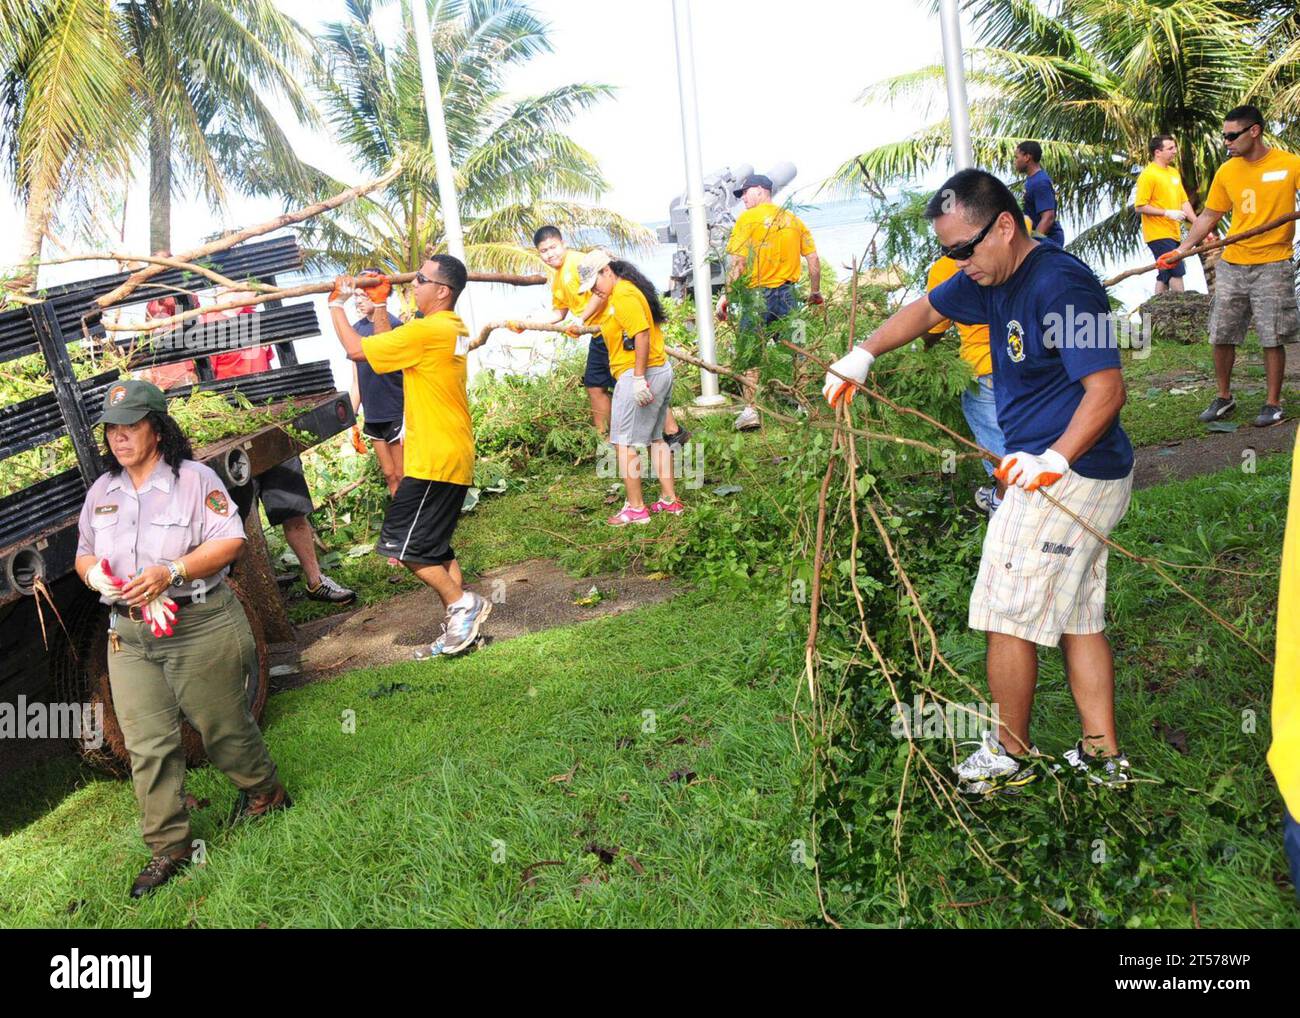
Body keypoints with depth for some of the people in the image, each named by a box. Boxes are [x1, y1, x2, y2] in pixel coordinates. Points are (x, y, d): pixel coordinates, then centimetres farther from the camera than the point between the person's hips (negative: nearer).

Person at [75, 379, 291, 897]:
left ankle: (264, 792, 35)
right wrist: (94, 574, -6)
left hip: (200, 627, -5)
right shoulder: (101, 491, 12)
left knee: (222, 724, 8)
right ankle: (168, 846, 14)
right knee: (147, 744, 3)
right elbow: (84, 553, 19)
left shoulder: (195, 478, -7)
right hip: (128, 636, 5)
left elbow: (230, 541, -14)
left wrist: (170, 572, -25)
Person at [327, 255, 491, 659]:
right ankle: (460, 627, 17)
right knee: (434, 546, 15)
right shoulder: (453, 329, 12)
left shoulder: (427, 330, -18)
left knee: (402, 544, -3)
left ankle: (462, 603, 0)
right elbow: (388, 344, 23)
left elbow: (357, 349, -13)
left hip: (434, 460, -10)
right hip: (453, 458, 10)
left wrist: (336, 304, 0)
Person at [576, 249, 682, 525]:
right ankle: (670, 500, 23)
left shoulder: (623, 295, -14)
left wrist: (639, 378, -25)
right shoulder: (629, 290, 17)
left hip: (638, 375, -11)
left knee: (624, 442, -3)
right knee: (655, 437, 17)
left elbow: (641, 335, -23)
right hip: (661, 370, 11)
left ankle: (636, 508, 1)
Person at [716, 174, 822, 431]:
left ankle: (751, 409, -6)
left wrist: (726, 295, -9)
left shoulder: (748, 218, -2)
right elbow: (813, 259, 9)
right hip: (786, 294, 4)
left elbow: (737, 262, -10)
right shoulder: (792, 219, 12)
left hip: (756, 293, -4)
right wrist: (815, 291, 20)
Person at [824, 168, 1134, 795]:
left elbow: (1107, 389, -25)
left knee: (1009, 614, -1)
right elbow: (928, 309, 23)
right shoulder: (993, 276, 8)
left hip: (1069, 478, -10)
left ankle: (1011, 756, 17)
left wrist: (1054, 459, -35)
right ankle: (1102, 757, 25)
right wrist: (863, 355, 14)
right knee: (1077, 617, 15)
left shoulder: (1060, 284, -21)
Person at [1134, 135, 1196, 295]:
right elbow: (1140, 207, -16)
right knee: (1177, 271, -12)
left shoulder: (1174, 172, 16)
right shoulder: (1148, 175, -10)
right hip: (1159, 234, -8)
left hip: (1173, 233, 8)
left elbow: (1184, 201, 19)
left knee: (1165, 276, 10)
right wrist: (1167, 213, -20)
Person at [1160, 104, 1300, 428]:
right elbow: (1209, 216, 10)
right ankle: (1224, 398, 22)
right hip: (1231, 265, 4)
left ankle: (1273, 404, 12)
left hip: (1272, 266, -4)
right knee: (1221, 335, 6)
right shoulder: (1227, 171, 5)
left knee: (1272, 338, 0)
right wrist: (1181, 250, 1)